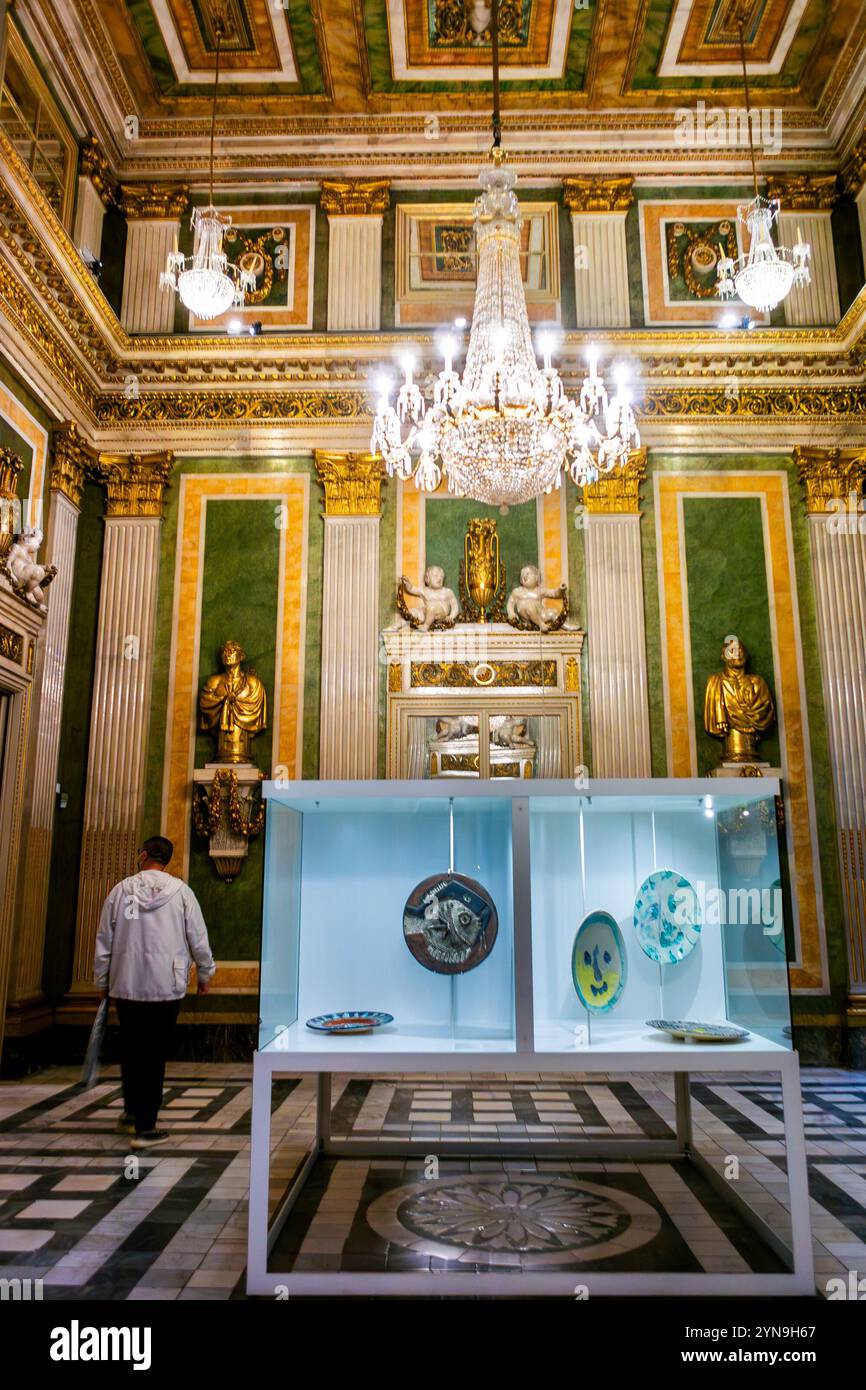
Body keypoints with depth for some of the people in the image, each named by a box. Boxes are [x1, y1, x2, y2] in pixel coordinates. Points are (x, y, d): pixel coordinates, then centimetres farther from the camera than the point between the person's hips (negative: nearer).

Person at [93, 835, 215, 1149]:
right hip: (166, 986, -2)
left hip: (126, 985, 2)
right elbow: (198, 938, -2)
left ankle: (132, 1112, 31)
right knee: (154, 1055, 4)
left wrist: (102, 982, 16)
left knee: (130, 1050, 19)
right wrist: (205, 974, 13)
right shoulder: (180, 891, -5)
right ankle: (145, 1127, 5)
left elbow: (104, 941, 4)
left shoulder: (121, 890, -1)